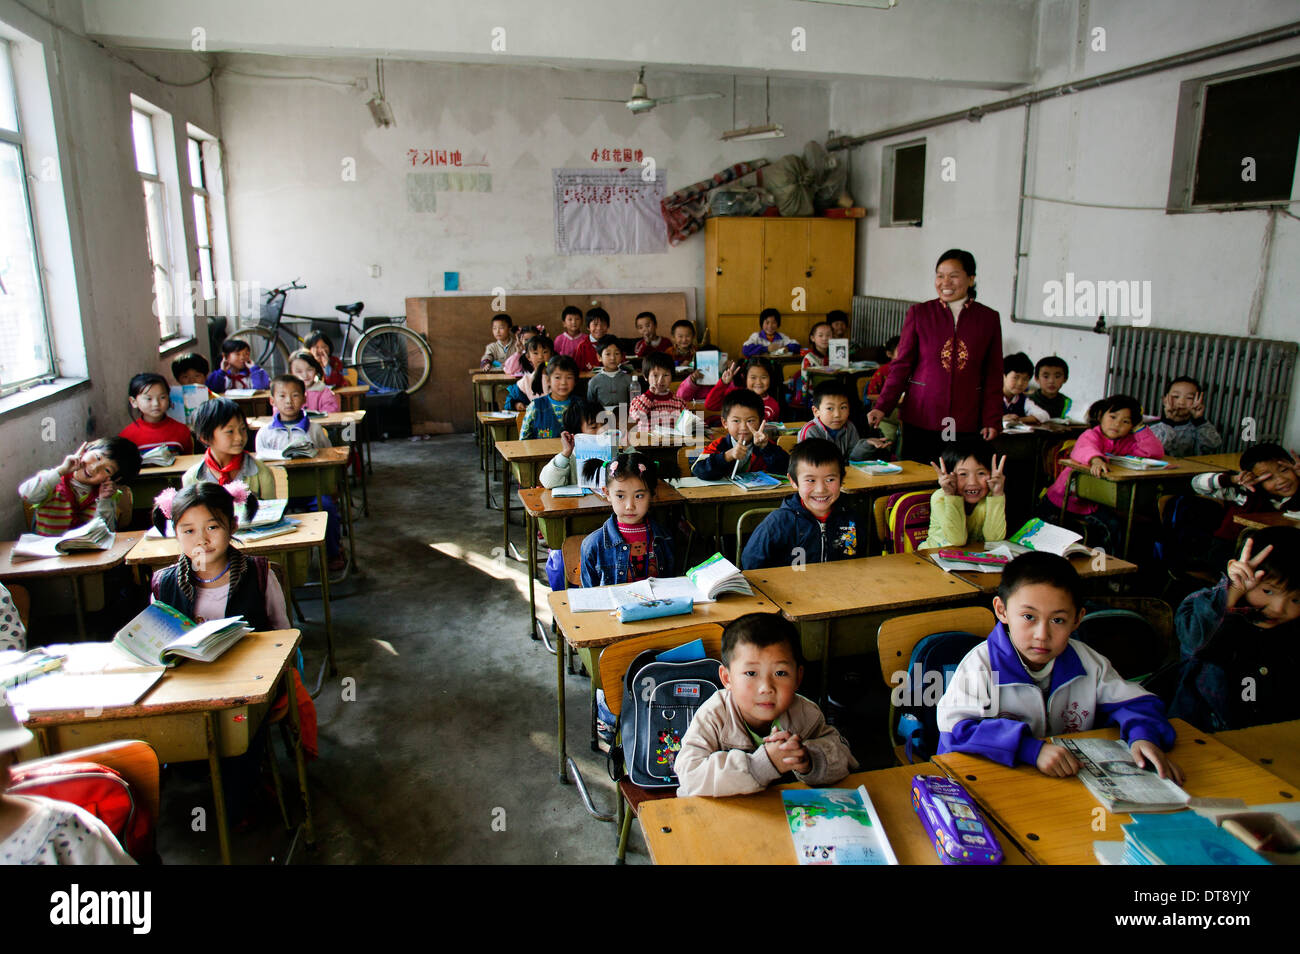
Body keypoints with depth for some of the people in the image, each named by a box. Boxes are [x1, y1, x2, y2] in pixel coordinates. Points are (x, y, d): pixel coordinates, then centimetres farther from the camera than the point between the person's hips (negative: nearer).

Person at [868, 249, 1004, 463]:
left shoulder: (989, 318, 7)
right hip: (920, 419, 0)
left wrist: (992, 420, 4)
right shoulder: (919, 313, 4)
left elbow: (993, 377, 10)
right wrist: (882, 407, -7)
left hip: (967, 422, 1)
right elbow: (901, 365, 4)